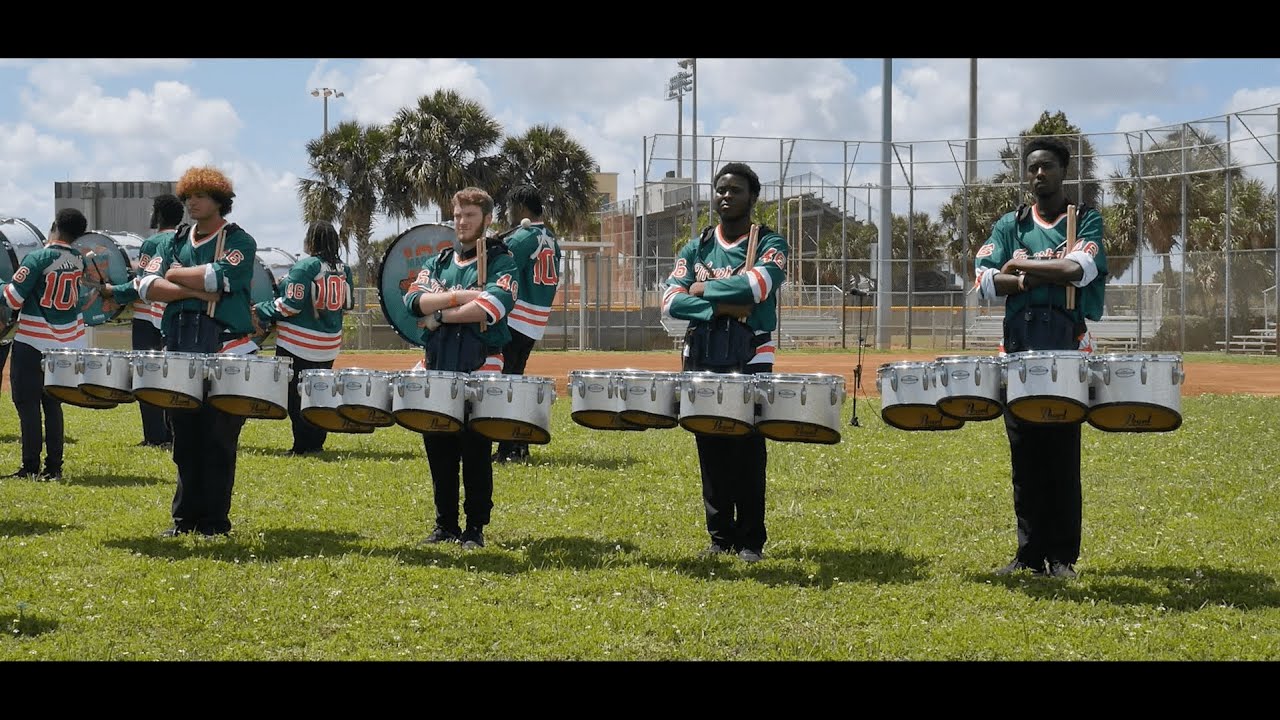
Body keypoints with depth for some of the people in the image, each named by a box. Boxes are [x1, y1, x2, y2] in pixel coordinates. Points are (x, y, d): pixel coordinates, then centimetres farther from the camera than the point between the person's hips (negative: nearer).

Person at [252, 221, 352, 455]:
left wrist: (260, 312, -7)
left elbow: (290, 305, -19)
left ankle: (303, 446, 2)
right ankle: (317, 442, 19)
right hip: (329, 346, 6)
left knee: (296, 395, 2)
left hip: (298, 347, -6)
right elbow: (347, 304, 12)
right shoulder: (343, 270, 2)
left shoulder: (305, 267, -16)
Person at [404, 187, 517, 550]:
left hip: (480, 371, -4)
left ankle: (476, 528, 9)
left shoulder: (500, 262, 1)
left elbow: (493, 306, -18)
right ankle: (445, 524, 19)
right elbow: (414, 299, -1)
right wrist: (459, 296, -13)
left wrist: (441, 315, -10)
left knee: (476, 454, 0)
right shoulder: (439, 261, 15)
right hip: (437, 370, 4)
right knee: (439, 452, 8)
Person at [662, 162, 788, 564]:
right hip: (702, 362, 3)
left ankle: (751, 540, 6)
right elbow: (671, 301, -1)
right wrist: (722, 307, -14)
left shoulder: (769, 245, 2)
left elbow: (758, 284, -18)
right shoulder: (695, 250, 12)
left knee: (748, 453, -3)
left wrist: (703, 289, -9)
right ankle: (720, 537, 14)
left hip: (750, 362, -3)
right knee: (711, 452, 5)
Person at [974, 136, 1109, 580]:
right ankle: (1030, 554, 10)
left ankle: (1062, 556, 4)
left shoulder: (1086, 221, 8)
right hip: (1019, 350, 3)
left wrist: (1020, 266, -4)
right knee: (1024, 457, 4)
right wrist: (1048, 276, -11)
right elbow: (983, 280, 0)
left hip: (1067, 349, -2)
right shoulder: (1010, 225, 14)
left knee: (1063, 456, -2)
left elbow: (1081, 268, -12)